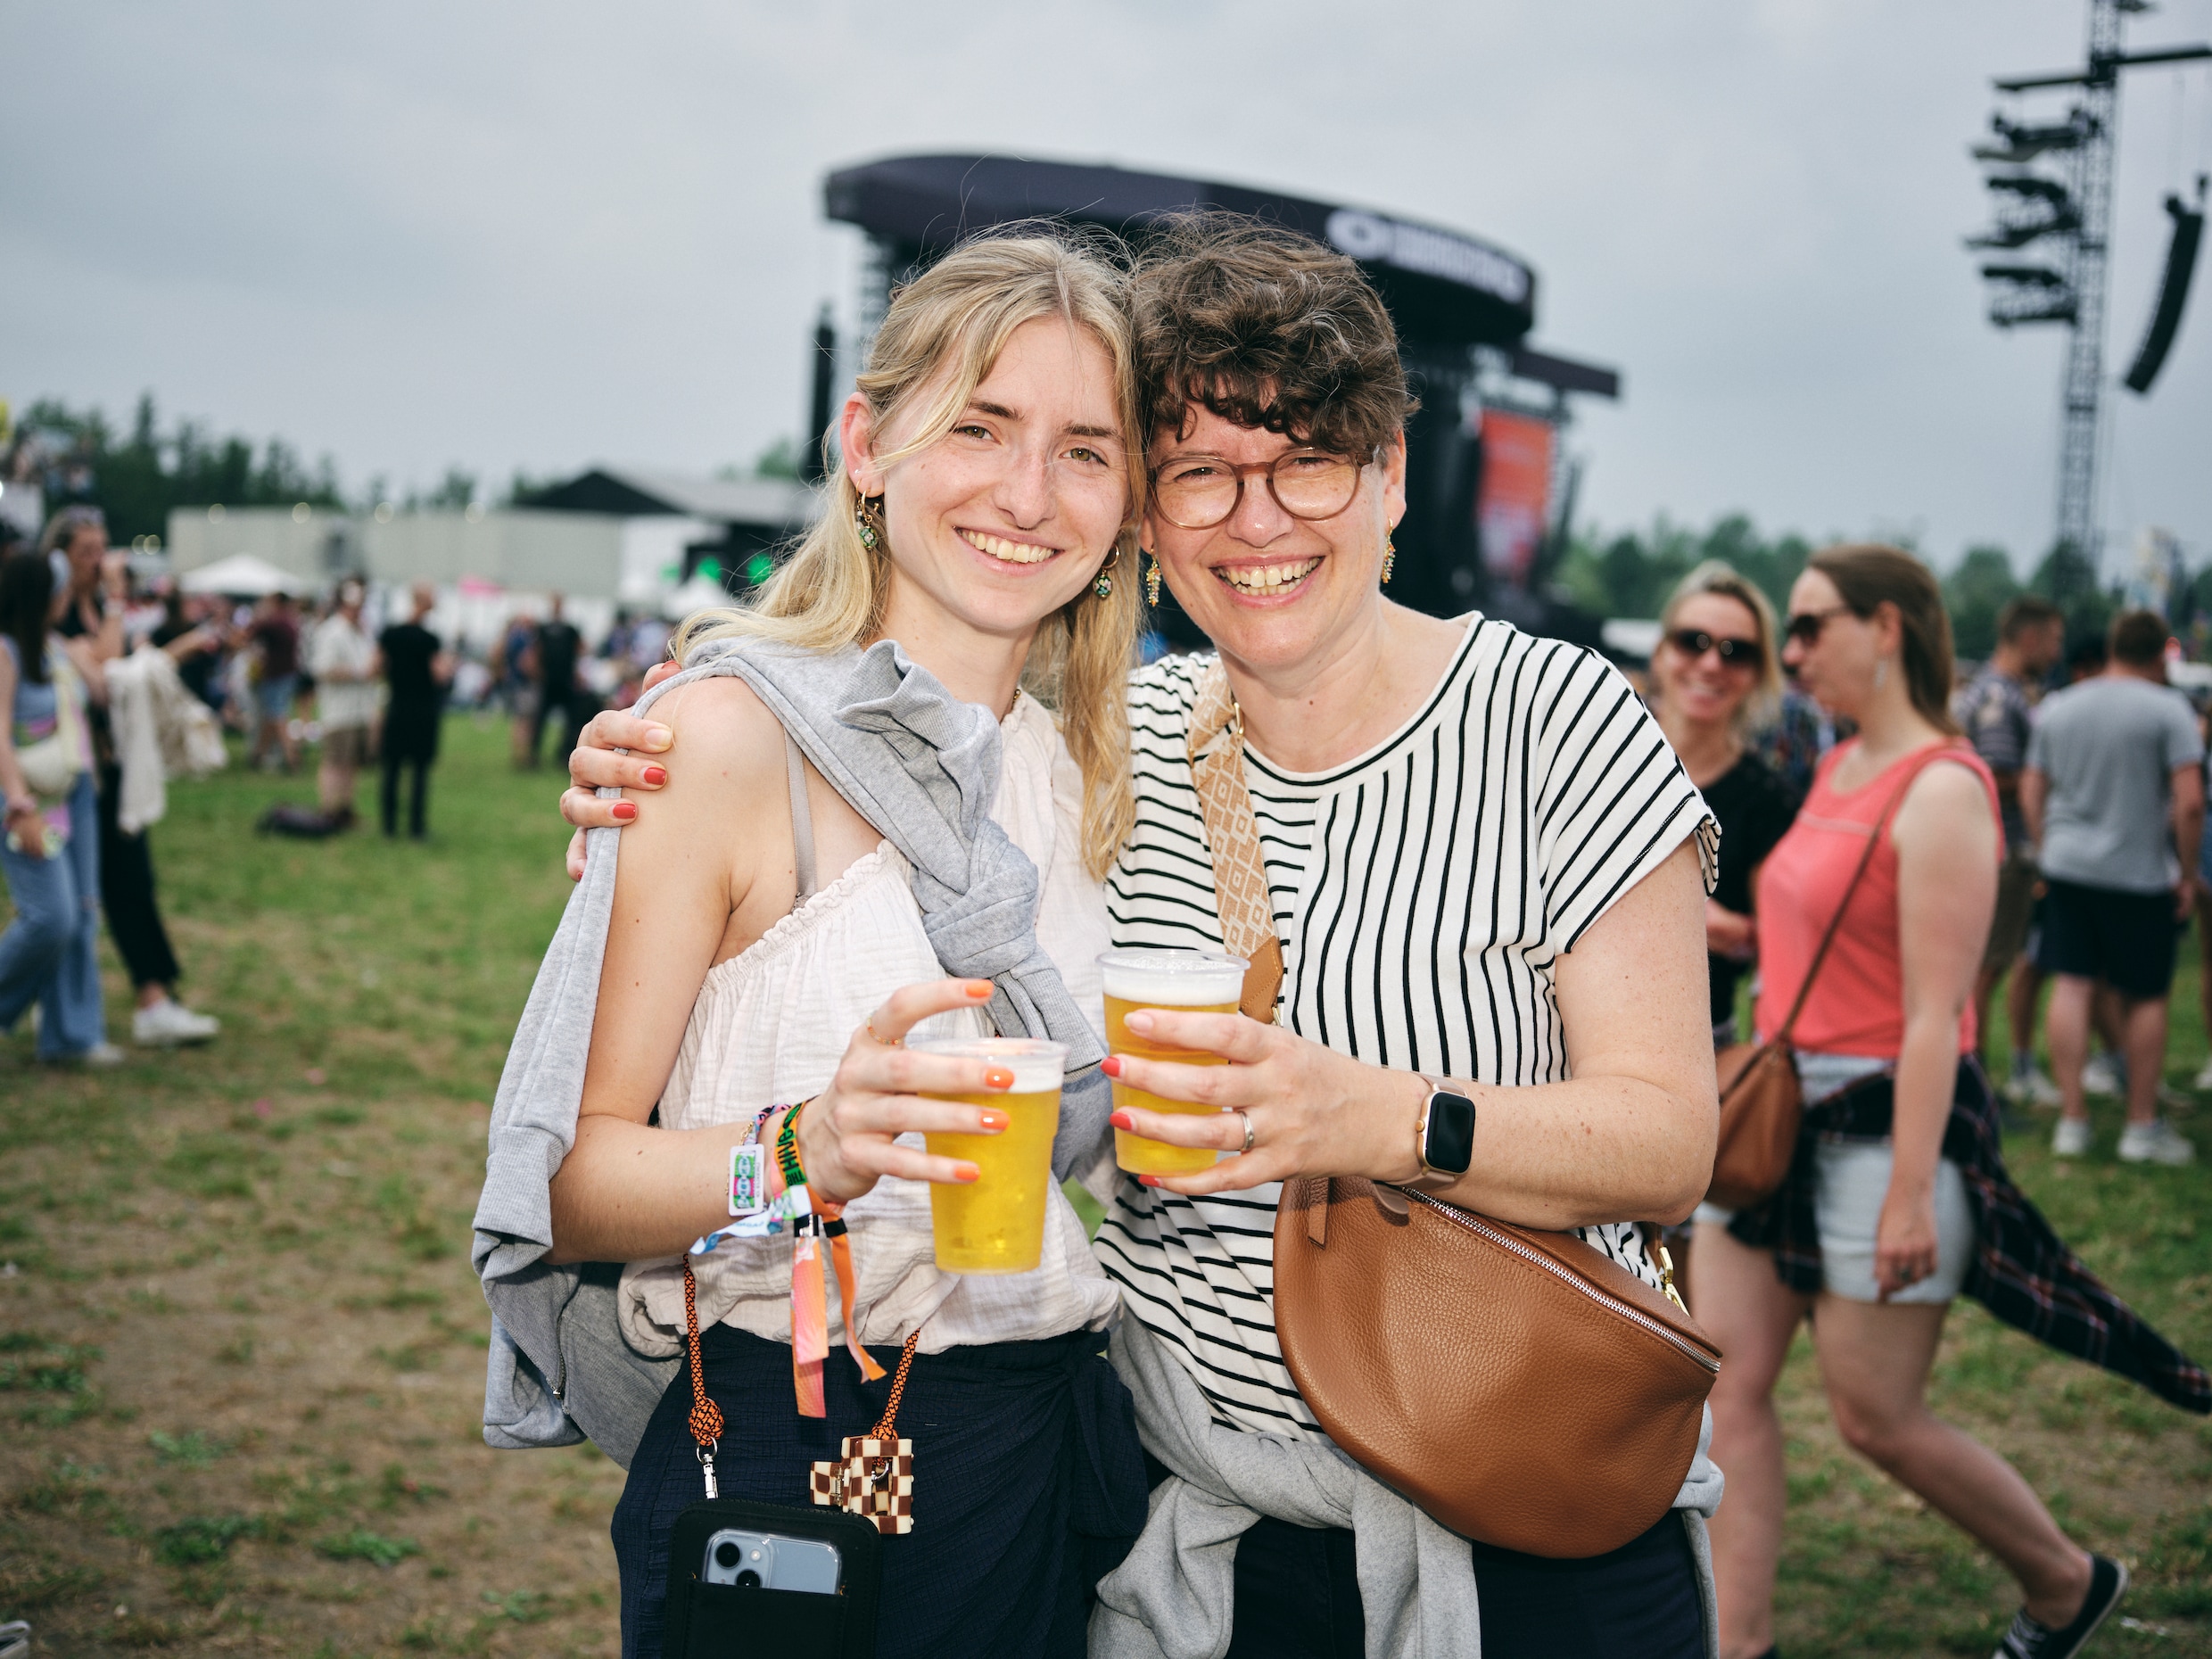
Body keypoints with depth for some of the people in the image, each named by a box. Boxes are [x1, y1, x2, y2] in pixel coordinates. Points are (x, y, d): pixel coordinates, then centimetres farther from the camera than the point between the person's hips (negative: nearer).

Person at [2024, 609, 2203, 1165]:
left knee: (2071, 987, 6)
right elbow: (2190, 801, -14)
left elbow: (2030, 791, 10)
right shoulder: (2167, 709, -9)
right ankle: (2143, 1125, 14)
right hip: (2141, 872, -4)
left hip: (2067, 866, 4)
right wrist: (2188, 873, -5)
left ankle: (2071, 1120, 8)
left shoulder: (2057, 707, 7)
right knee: (2145, 997, 7)